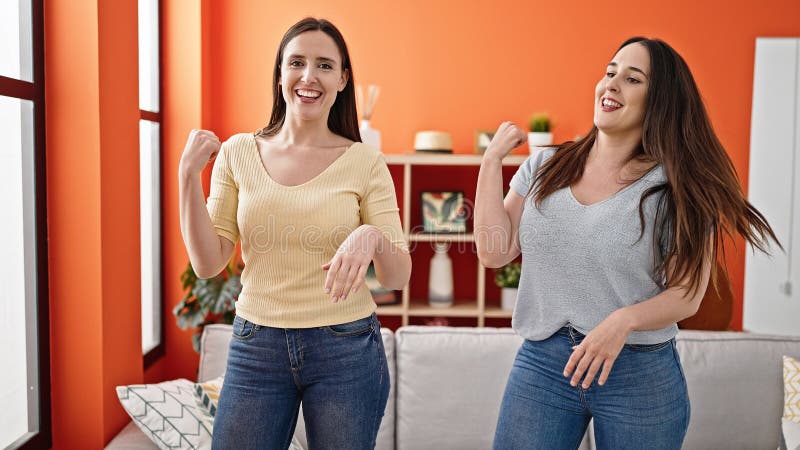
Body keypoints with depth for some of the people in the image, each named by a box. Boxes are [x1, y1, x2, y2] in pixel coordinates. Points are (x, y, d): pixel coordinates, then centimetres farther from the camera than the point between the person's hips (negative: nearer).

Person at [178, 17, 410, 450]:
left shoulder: (365, 161, -6)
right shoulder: (238, 153, 0)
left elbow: (398, 277, -6)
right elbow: (207, 263, -2)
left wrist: (373, 236, -27)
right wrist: (189, 175, -12)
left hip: (346, 349, -1)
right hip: (255, 347, 2)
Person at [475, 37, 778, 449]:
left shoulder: (677, 188, -6)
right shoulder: (544, 167, 3)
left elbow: (687, 295, -6)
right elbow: (495, 253, -3)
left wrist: (624, 320, -25)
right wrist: (492, 159, -4)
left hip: (641, 373, -2)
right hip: (540, 364, 2)